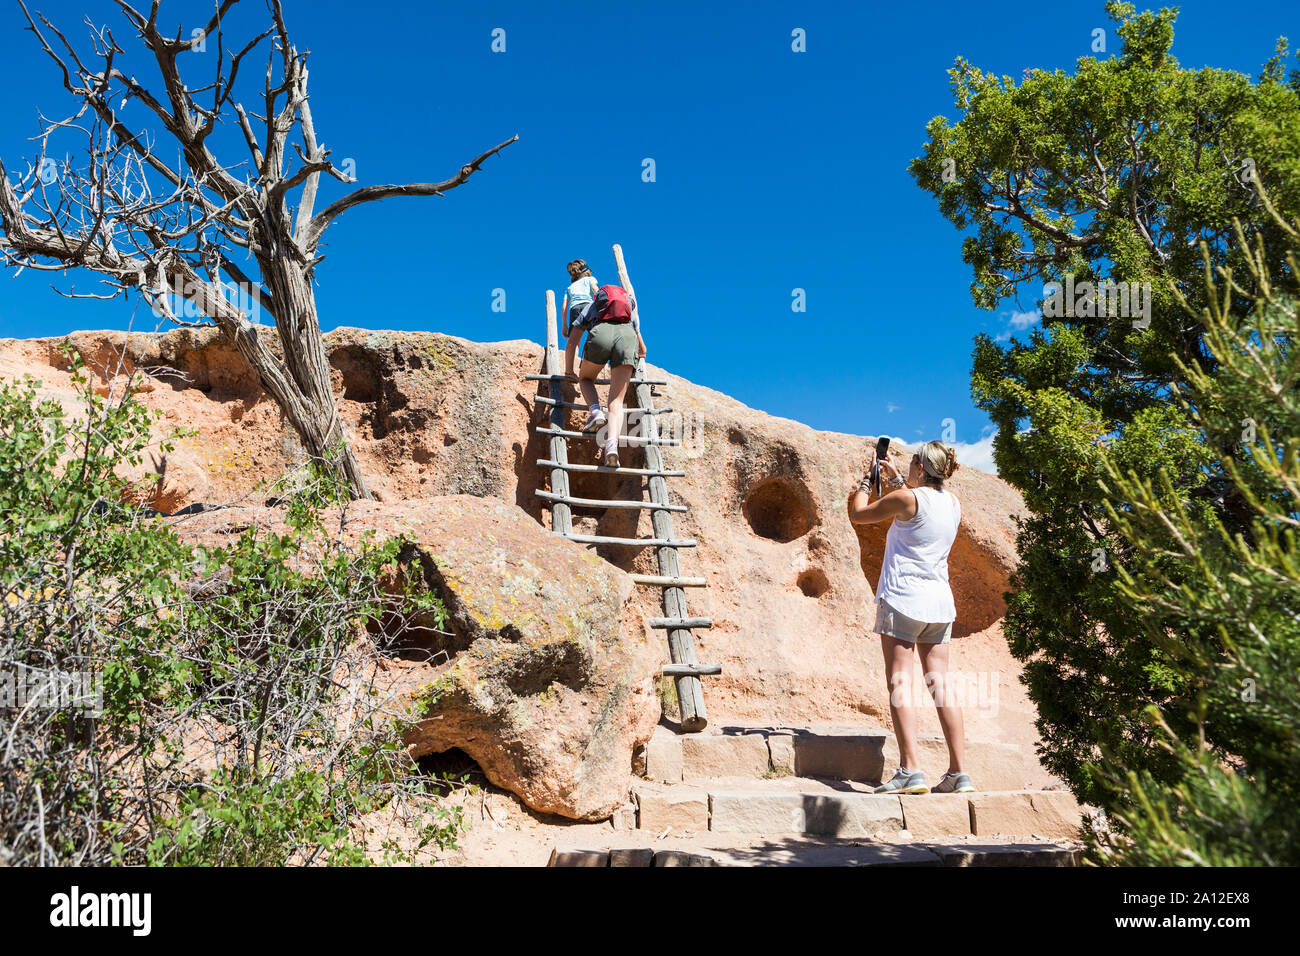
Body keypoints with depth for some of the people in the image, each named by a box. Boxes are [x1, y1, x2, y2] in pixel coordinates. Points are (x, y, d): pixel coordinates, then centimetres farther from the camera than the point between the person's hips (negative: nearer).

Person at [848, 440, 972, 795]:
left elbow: (857, 514, 4)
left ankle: (911, 771, -13)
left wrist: (866, 481, 19)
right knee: (941, 683, 6)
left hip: (902, 597, -6)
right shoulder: (953, 502, 10)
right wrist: (896, 480, 36)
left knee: (900, 682, -6)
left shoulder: (906, 498, -9)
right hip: (939, 600, 6)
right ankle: (958, 773, 5)